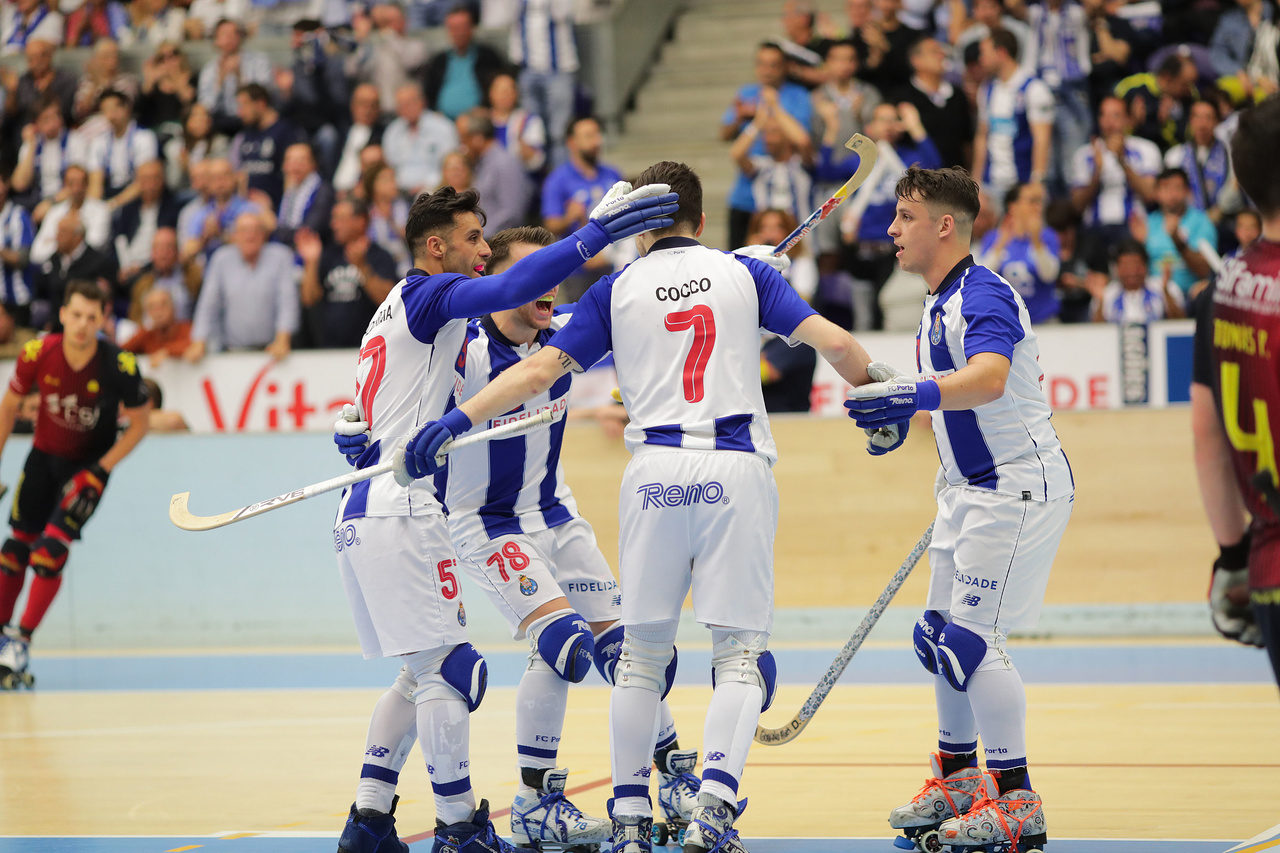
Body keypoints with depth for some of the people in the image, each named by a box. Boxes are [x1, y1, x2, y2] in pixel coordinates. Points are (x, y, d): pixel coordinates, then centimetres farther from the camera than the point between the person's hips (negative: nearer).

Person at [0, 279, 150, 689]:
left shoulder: (119, 365, -24)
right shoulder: (38, 355, -18)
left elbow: (139, 424, -10)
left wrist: (100, 470, -16)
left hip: (89, 464, -3)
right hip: (44, 456, 3)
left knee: (51, 551, -15)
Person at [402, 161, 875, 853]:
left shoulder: (617, 290, 11)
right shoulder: (744, 273, 11)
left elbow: (542, 368, 2)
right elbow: (832, 342, 4)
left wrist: (458, 419, 4)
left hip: (656, 471, 1)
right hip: (737, 469, -1)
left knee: (643, 651, 13)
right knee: (740, 652, 1)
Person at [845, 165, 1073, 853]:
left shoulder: (983, 296, -19)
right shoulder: (937, 305, 11)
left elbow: (988, 378, -39)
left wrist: (920, 394, -55)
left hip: (1020, 486, -10)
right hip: (970, 488, 10)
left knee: (970, 637, -13)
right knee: (937, 635, 13)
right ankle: (957, 779, 29)